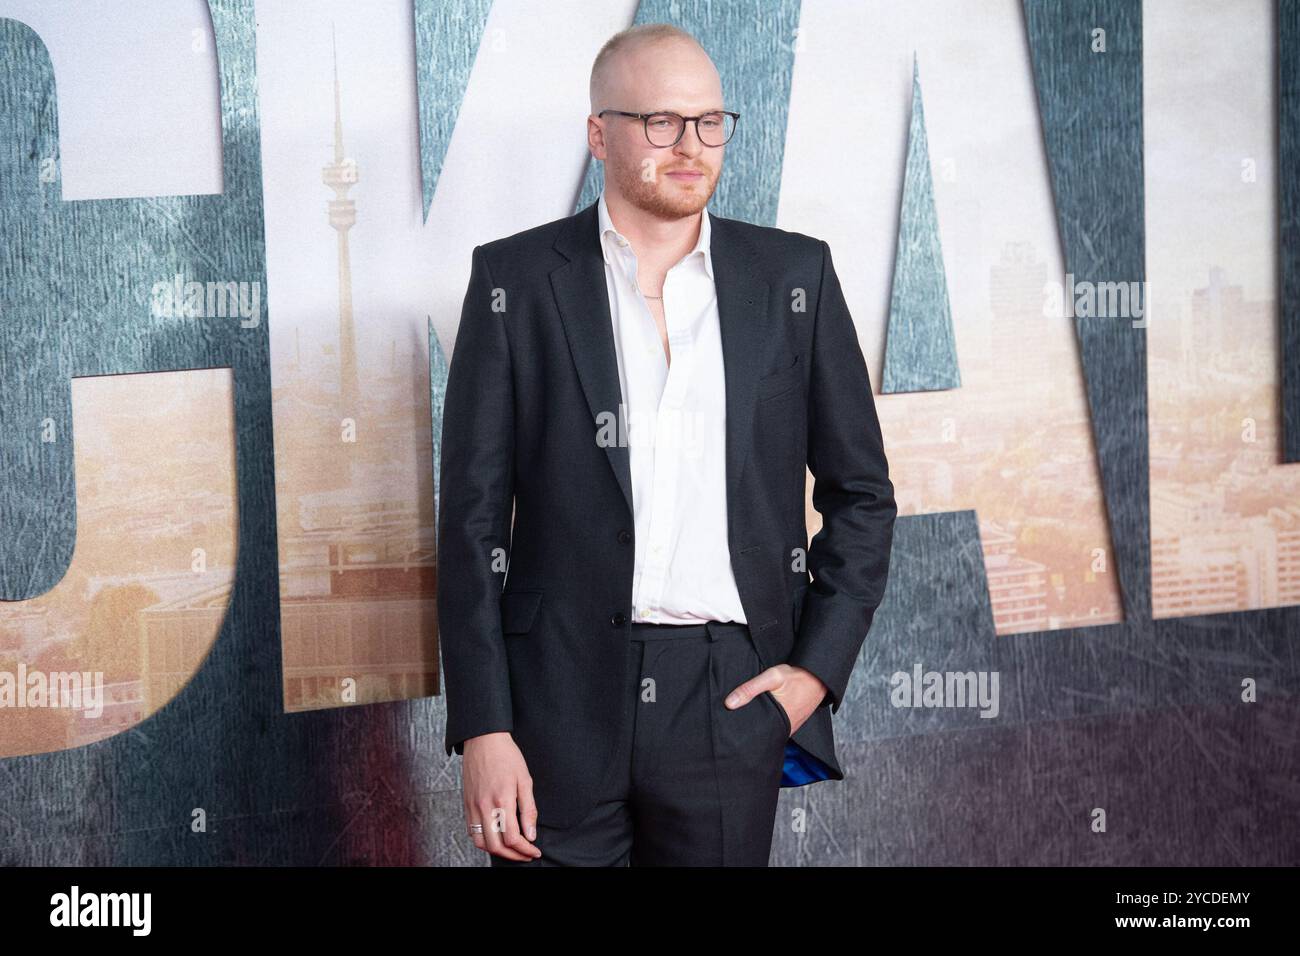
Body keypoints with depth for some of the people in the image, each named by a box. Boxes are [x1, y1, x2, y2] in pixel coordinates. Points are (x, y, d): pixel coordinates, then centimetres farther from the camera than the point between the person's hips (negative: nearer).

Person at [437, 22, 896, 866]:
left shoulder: (794, 277, 6)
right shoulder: (515, 280, 1)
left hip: (732, 700, 1)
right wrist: (483, 728, -7)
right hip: (561, 695, -1)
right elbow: (474, 515, 0)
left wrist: (818, 668, 0)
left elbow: (860, 492, 11)